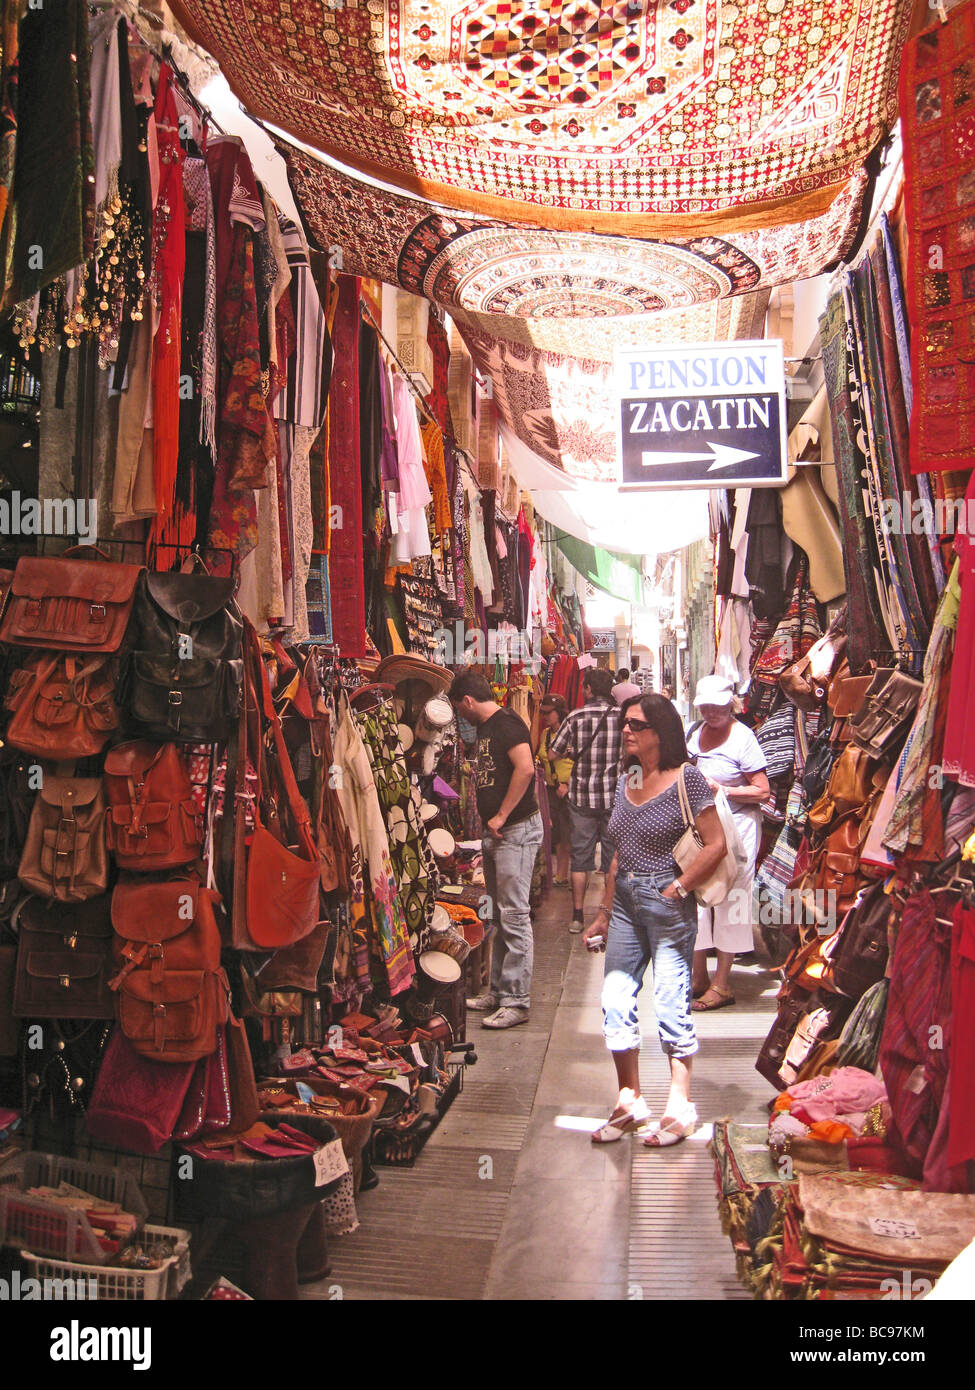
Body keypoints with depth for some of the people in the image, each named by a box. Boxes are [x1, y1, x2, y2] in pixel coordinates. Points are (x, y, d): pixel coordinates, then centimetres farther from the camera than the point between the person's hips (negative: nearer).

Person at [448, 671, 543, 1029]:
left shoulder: (506, 723, -12)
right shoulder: (485, 728, 18)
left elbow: (525, 768, -25)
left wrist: (500, 817, -20)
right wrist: (487, 820, 14)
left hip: (516, 829, -10)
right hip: (494, 833, 10)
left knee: (514, 915, -7)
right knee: (499, 916, 15)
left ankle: (517, 1002, -3)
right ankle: (499, 992, 24)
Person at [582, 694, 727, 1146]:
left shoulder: (687, 779, -8)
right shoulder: (626, 781, 12)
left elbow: (715, 844, -12)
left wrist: (676, 889, -14)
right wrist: (603, 914, 16)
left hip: (667, 903, -7)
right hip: (624, 901, 7)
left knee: (670, 1006, 0)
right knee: (615, 1004, 7)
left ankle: (679, 1108, 15)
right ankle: (630, 1104, 21)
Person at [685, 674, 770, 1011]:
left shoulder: (742, 737, -11)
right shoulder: (696, 732, 8)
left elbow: (762, 791, -13)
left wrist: (721, 790, -19)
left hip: (736, 825, -6)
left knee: (729, 900, 1)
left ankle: (722, 984, 10)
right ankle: (698, 977, 21)